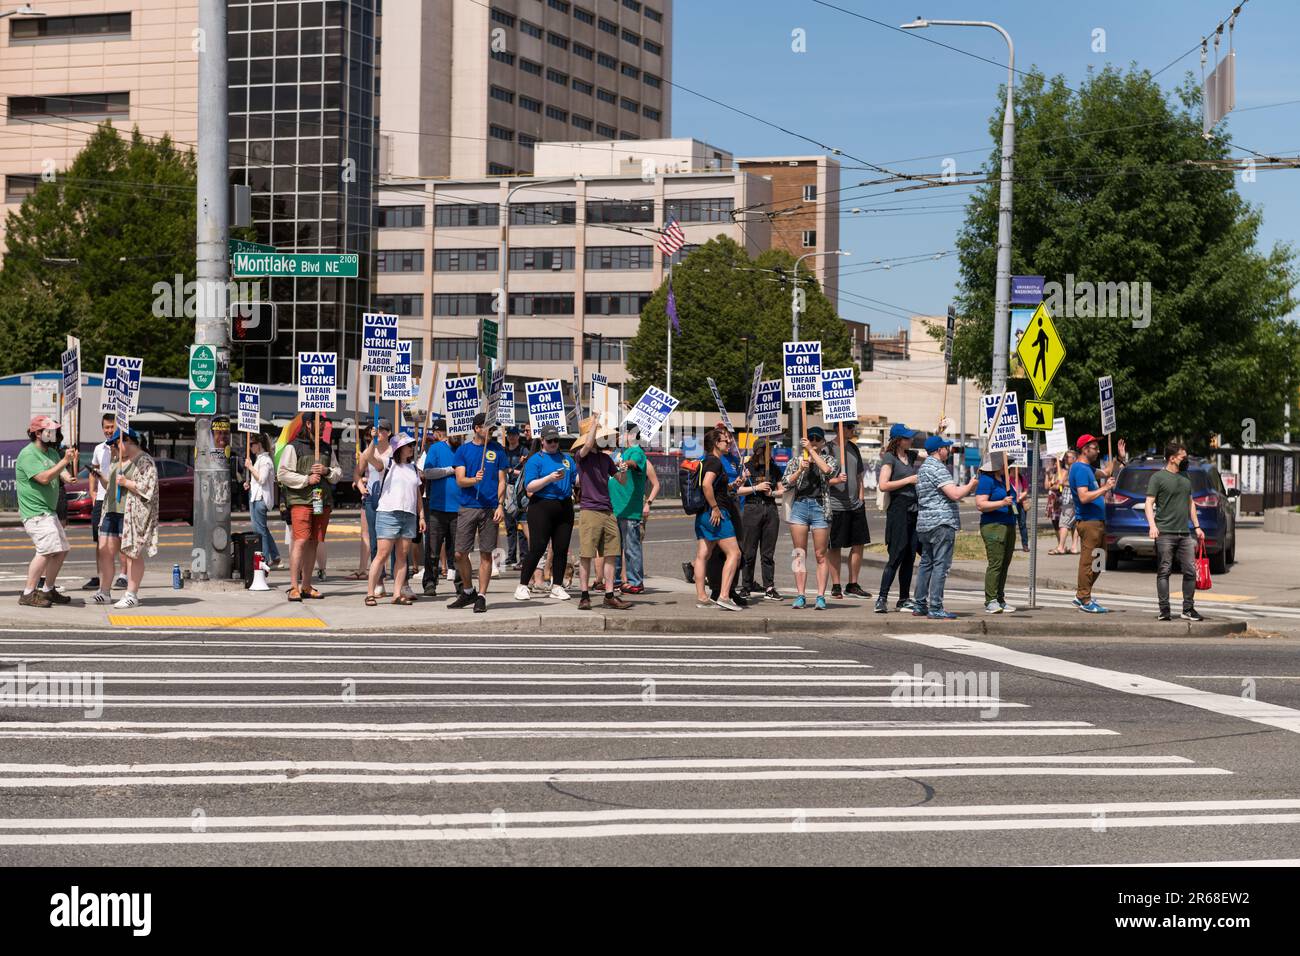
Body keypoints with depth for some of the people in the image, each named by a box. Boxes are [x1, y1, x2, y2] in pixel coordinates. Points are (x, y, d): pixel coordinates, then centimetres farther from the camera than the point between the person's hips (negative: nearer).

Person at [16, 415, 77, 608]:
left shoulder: (52, 453, 16)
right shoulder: (28, 454, -12)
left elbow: (67, 477, 11)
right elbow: (44, 478, -24)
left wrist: (73, 461, -9)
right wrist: (64, 461, -22)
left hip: (49, 510, 10)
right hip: (35, 511, -10)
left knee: (61, 550, 13)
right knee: (47, 549, -21)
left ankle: (47, 590, 24)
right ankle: (28, 594, -18)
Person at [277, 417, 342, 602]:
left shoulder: (327, 448, 19)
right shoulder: (293, 447, 0)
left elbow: (338, 472, 20)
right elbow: (282, 474, -5)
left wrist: (327, 471, -2)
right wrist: (307, 479, -12)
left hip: (323, 501, 6)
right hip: (300, 500, -6)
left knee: (314, 543, 8)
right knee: (301, 541, -15)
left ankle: (306, 586, 15)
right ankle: (293, 587, -15)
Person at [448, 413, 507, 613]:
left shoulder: (497, 450, 8)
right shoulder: (463, 450, 7)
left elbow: (502, 481, 7)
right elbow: (460, 480, 1)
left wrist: (500, 505, -6)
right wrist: (474, 479, -20)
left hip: (490, 508, -1)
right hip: (467, 507, 1)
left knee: (486, 554, 0)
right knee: (460, 554, 0)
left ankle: (481, 597, 6)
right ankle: (468, 592, 19)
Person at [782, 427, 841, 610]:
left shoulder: (829, 459, 10)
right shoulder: (796, 460, 15)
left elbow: (828, 470, -13)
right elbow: (785, 483, 6)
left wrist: (811, 450, -10)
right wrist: (799, 470, -8)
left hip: (820, 507, -2)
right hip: (799, 506, 2)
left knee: (821, 555, -2)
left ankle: (821, 597, -1)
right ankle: (801, 596, 4)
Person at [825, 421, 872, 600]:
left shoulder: (853, 448, 14)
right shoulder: (829, 449, -8)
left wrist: (861, 499, 15)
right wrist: (836, 480, -26)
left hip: (856, 505, 7)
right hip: (836, 505, -7)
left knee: (859, 544, 6)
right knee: (835, 547, -1)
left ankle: (852, 585, 15)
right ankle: (835, 586, 6)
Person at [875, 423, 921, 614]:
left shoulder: (910, 456, 16)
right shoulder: (889, 458, -5)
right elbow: (883, 485, -16)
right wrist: (909, 480, -13)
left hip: (914, 510, 7)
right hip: (899, 509, -7)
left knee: (910, 558, 8)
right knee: (896, 556, -11)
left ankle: (904, 599, 14)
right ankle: (882, 599, -10)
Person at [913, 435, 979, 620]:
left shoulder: (923, 468, 19)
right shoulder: (937, 468, -13)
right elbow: (955, 494, -19)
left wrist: (965, 488, 24)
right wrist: (971, 485, -4)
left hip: (924, 523, 10)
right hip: (942, 522, -10)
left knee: (926, 563, 13)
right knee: (941, 565, -8)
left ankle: (920, 606, 15)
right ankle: (935, 608, -10)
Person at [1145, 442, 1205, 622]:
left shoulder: (1186, 477, 18)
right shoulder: (1158, 477, -2)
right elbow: (1149, 503, -6)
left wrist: (1196, 526, 20)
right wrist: (1152, 525, -20)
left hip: (1184, 533, 6)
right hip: (1165, 533, -6)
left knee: (1190, 571, 2)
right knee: (1164, 572, -3)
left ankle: (1188, 609, 9)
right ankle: (1164, 610, 0)